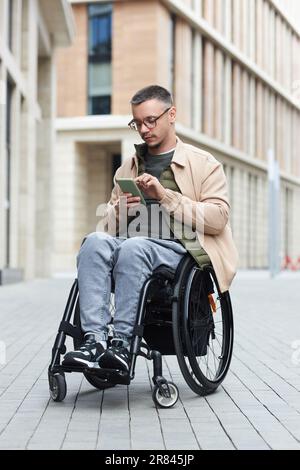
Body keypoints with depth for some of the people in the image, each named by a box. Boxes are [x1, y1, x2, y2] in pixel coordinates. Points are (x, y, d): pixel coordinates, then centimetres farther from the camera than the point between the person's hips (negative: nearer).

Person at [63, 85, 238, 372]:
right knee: (95, 241, -29)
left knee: (134, 246, -35)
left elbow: (218, 218, -1)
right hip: (130, 244, 4)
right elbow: (108, 224, 27)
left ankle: (123, 343, -33)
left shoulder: (204, 164, 13)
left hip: (177, 248, -4)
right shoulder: (127, 168, 27)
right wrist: (118, 211, 2)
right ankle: (95, 339, -36)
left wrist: (165, 196, -10)